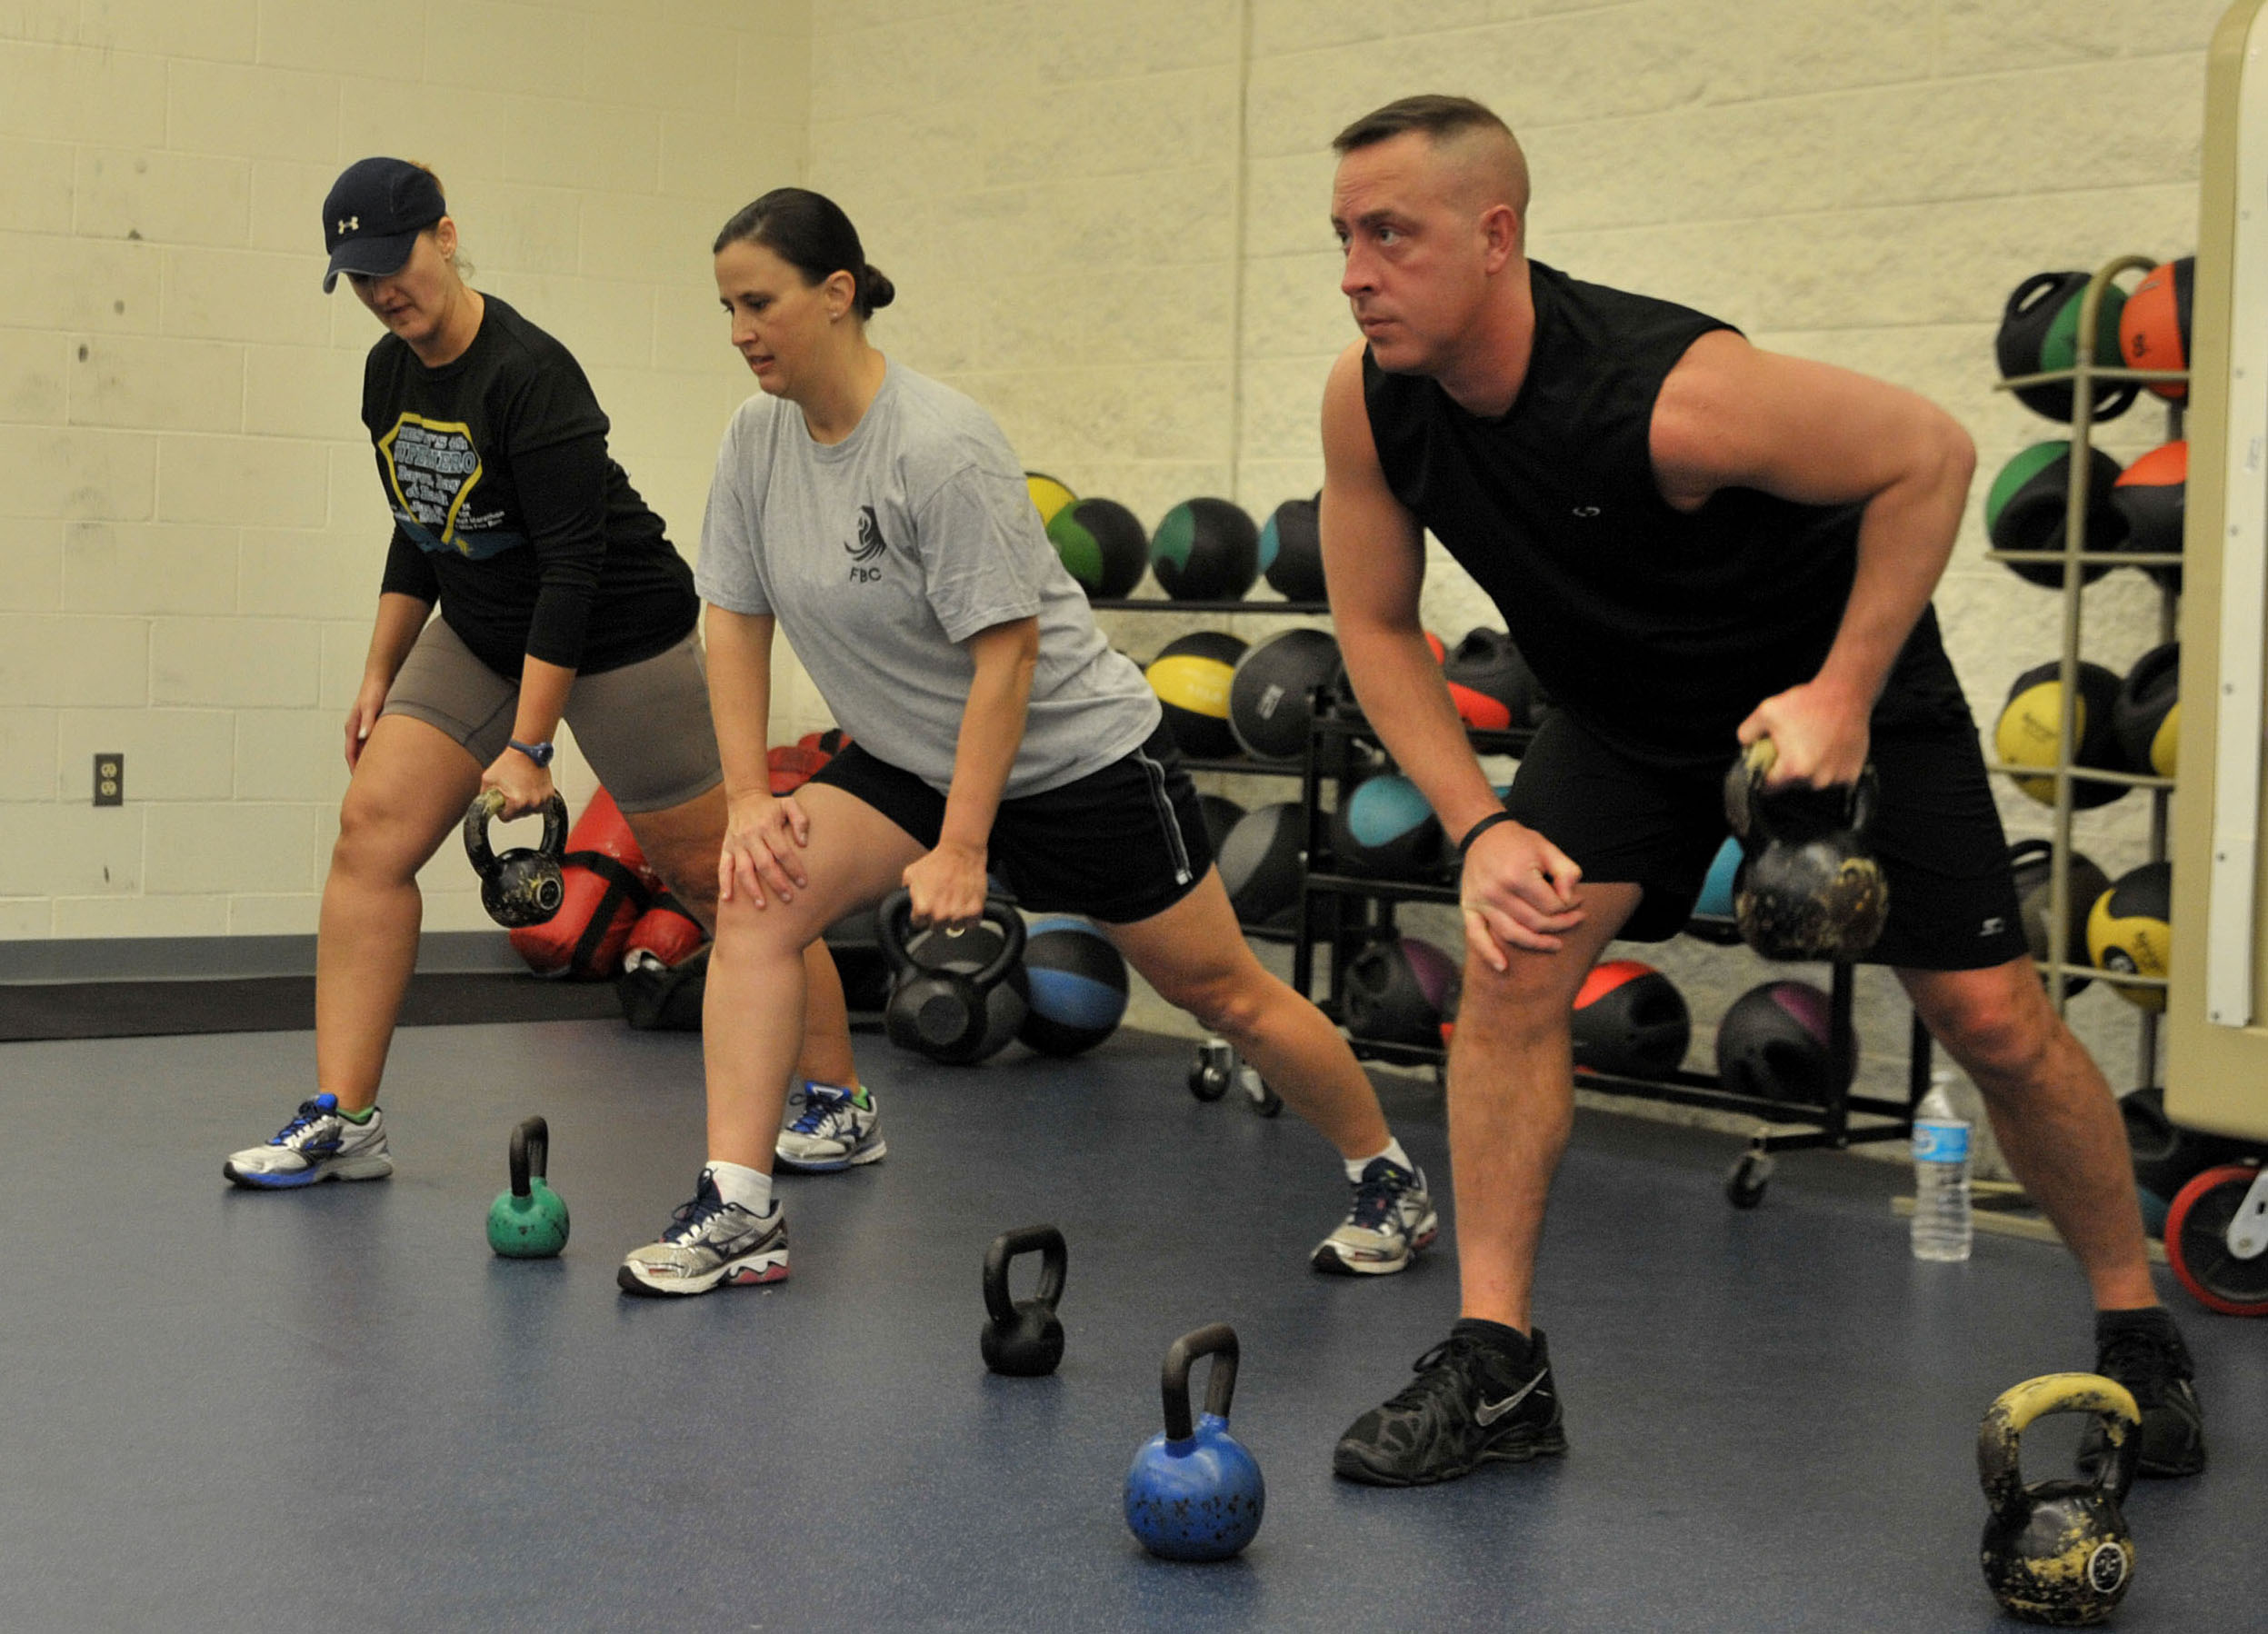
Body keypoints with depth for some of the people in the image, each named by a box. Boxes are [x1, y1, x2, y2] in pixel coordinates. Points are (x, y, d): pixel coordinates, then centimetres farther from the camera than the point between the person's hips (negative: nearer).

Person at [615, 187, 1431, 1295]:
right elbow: (736, 619, 2)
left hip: (1078, 751, -6)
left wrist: (962, 848, -26)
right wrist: (747, 796, -7)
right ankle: (738, 1213, -14)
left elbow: (1007, 653, -26)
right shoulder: (758, 440, -5)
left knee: (1224, 994, 4)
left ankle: (1388, 1180, 25)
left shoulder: (941, 447, -27)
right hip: (908, 754, 7)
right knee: (755, 903, -15)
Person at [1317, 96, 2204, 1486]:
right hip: (1627, 708, 4)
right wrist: (1480, 827, -17)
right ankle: (1496, 1368, -9)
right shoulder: (1370, 404, -20)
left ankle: (2138, 1332, 20)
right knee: (1512, 956, -16)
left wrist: (1844, 695, -27)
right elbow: (1376, 624, -6)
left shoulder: (1675, 394, -37)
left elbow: (1931, 454, -24)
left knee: (1994, 1019, -3)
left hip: (1843, 680, -4)